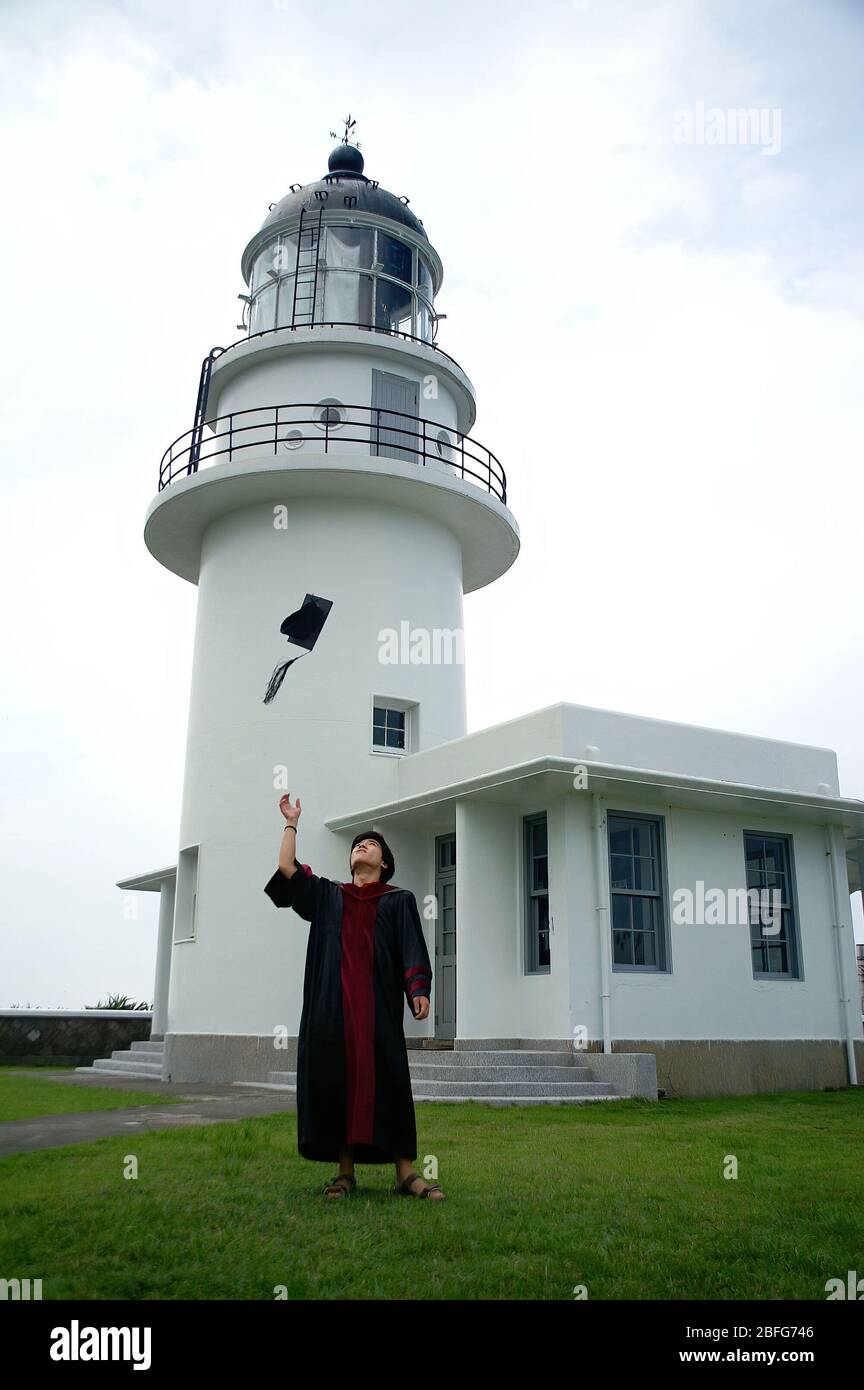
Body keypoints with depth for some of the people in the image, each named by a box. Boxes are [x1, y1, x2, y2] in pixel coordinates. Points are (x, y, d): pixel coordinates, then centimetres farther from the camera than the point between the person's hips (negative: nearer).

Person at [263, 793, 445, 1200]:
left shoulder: (399, 900, 13)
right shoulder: (326, 895, 20)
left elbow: (413, 948, 2)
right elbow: (287, 868, 9)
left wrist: (418, 990, -13)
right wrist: (291, 822, 15)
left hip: (379, 1002, -2)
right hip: (332, 1002, 2)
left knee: (387, 1080, -6)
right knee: (334, 1078, -2)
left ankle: (405, 1172, -1)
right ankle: (345, 1170, 7)